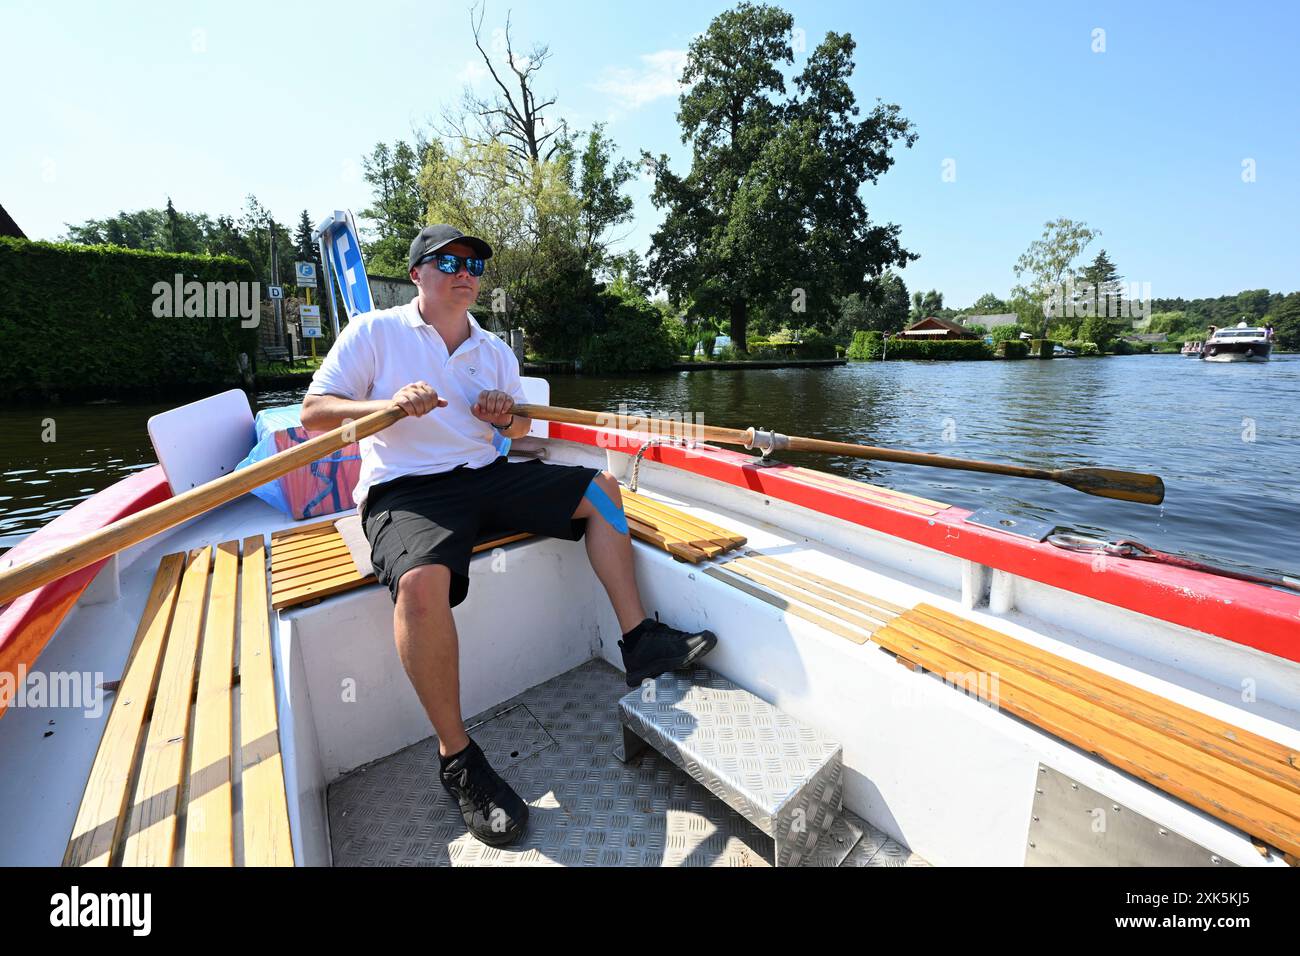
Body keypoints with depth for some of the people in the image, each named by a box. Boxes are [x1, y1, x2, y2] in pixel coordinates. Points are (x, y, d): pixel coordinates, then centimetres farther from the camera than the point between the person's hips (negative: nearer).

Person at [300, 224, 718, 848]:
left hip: (488, 475, 6)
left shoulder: (494, 350, 17)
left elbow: (519, 431, 23)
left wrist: (509, 415, -2)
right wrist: (391, 404, -20)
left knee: (600, 487, -4)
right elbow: (313, 414, -2)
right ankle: (458, 759, -15)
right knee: (421, 581, -36)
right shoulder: (373, 332, 3)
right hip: (406, 488, -5)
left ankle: (638, 640, -4)